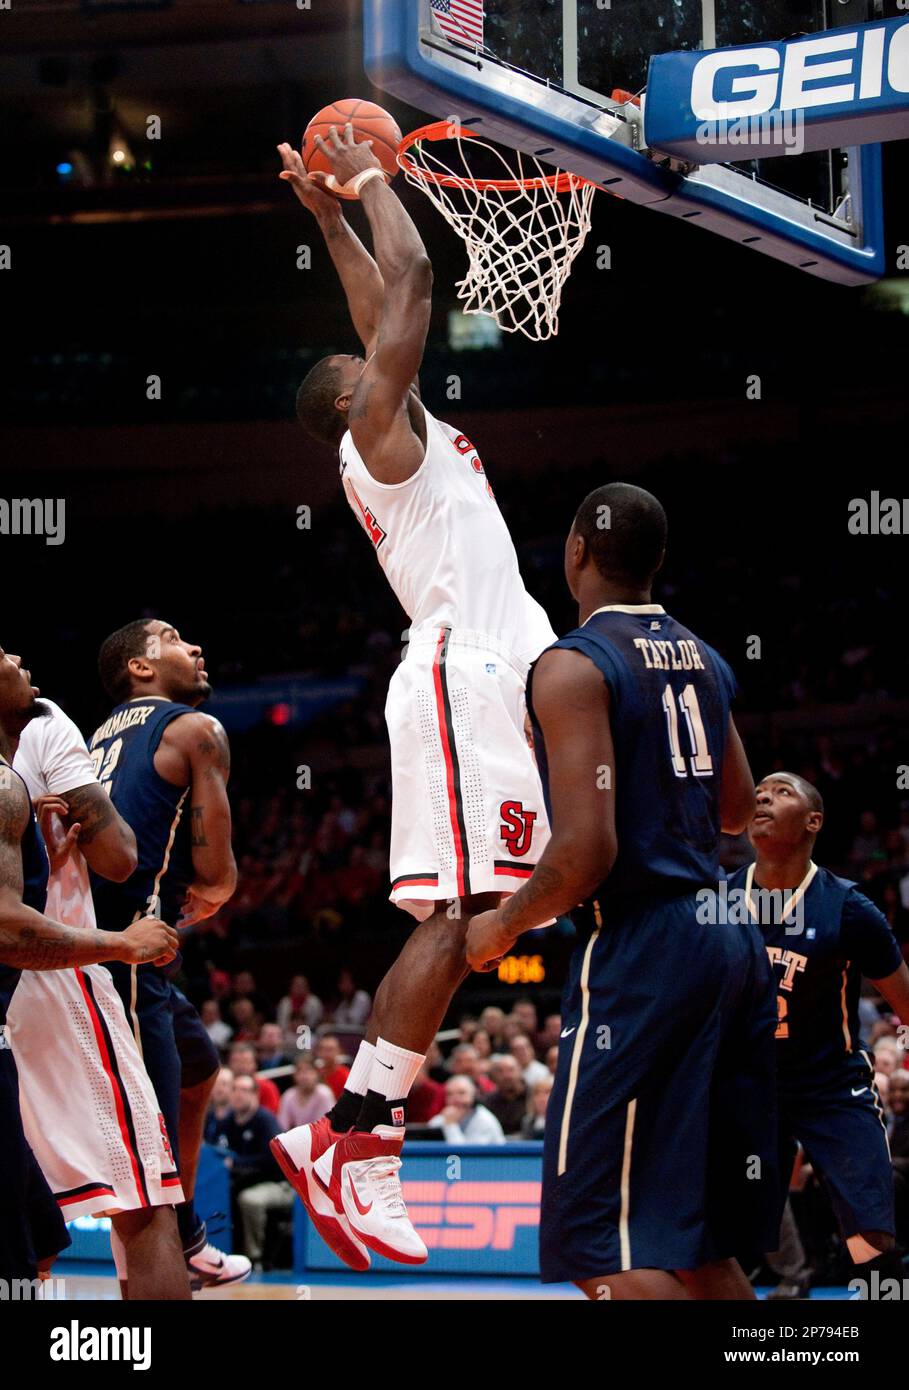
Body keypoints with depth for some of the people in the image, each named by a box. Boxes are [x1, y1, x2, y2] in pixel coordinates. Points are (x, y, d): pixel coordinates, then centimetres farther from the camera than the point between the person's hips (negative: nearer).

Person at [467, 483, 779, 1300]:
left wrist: (503, 928, -3)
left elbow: (588, 850, -19)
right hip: (731, 935, 9)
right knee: (697, 1246, 14)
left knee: (600, 1244, -7)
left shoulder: (573, 667, -11)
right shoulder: (704, 659, 14)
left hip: (641, 946, -8)